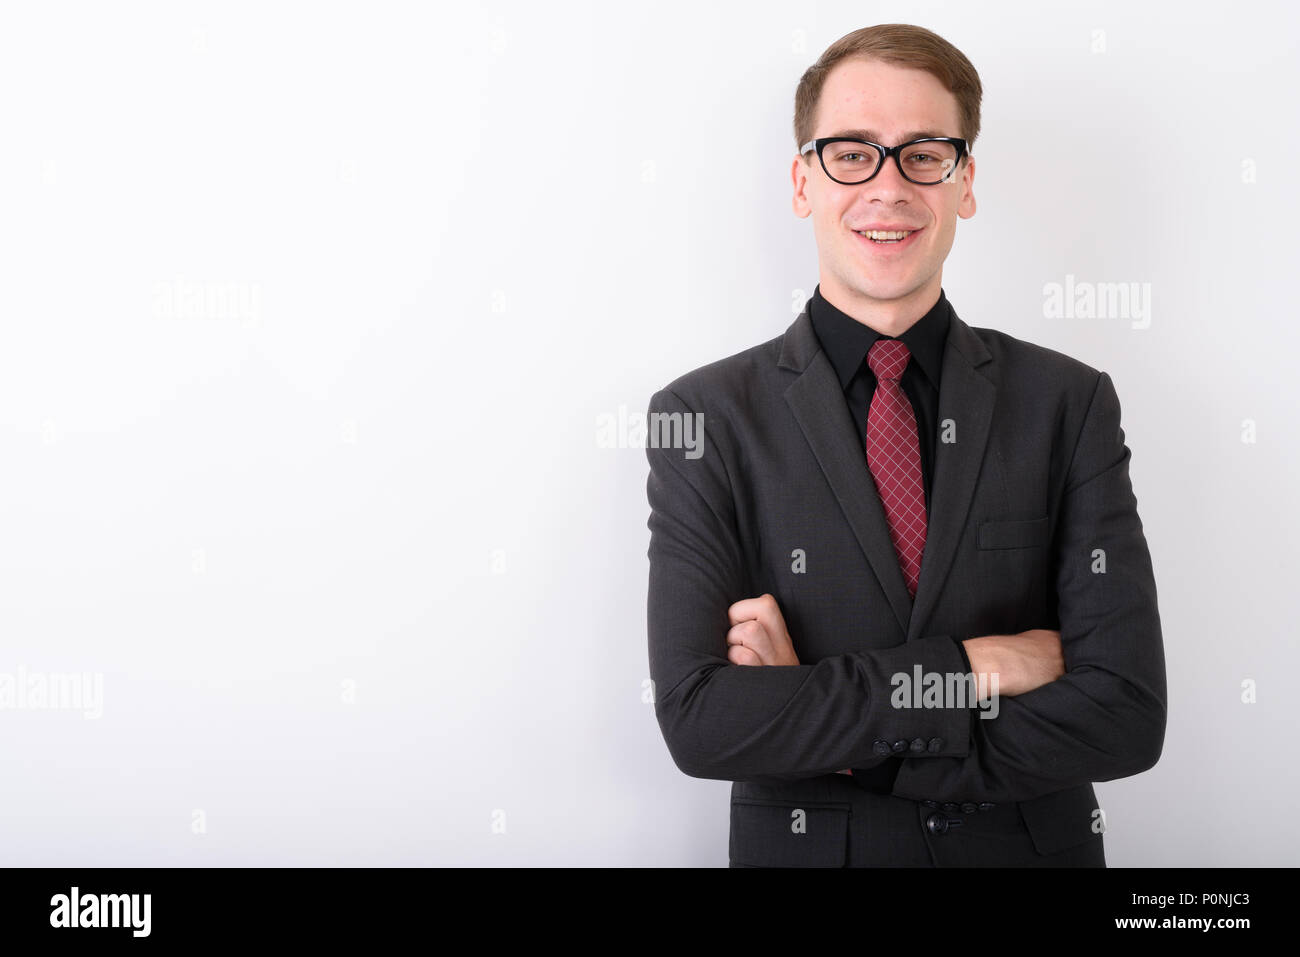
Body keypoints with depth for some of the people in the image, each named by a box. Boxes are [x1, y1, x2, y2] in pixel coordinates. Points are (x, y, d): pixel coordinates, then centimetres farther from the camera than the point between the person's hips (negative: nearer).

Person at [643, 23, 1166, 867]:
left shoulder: (1069, 403, -7)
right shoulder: (705, 418, -10)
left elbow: (1127, 716, -15)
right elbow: (697, 719, -19)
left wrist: (806, 713, -19)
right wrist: (972, 668, -21)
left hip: (1035, 844, 1)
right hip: (804, 844, 0)